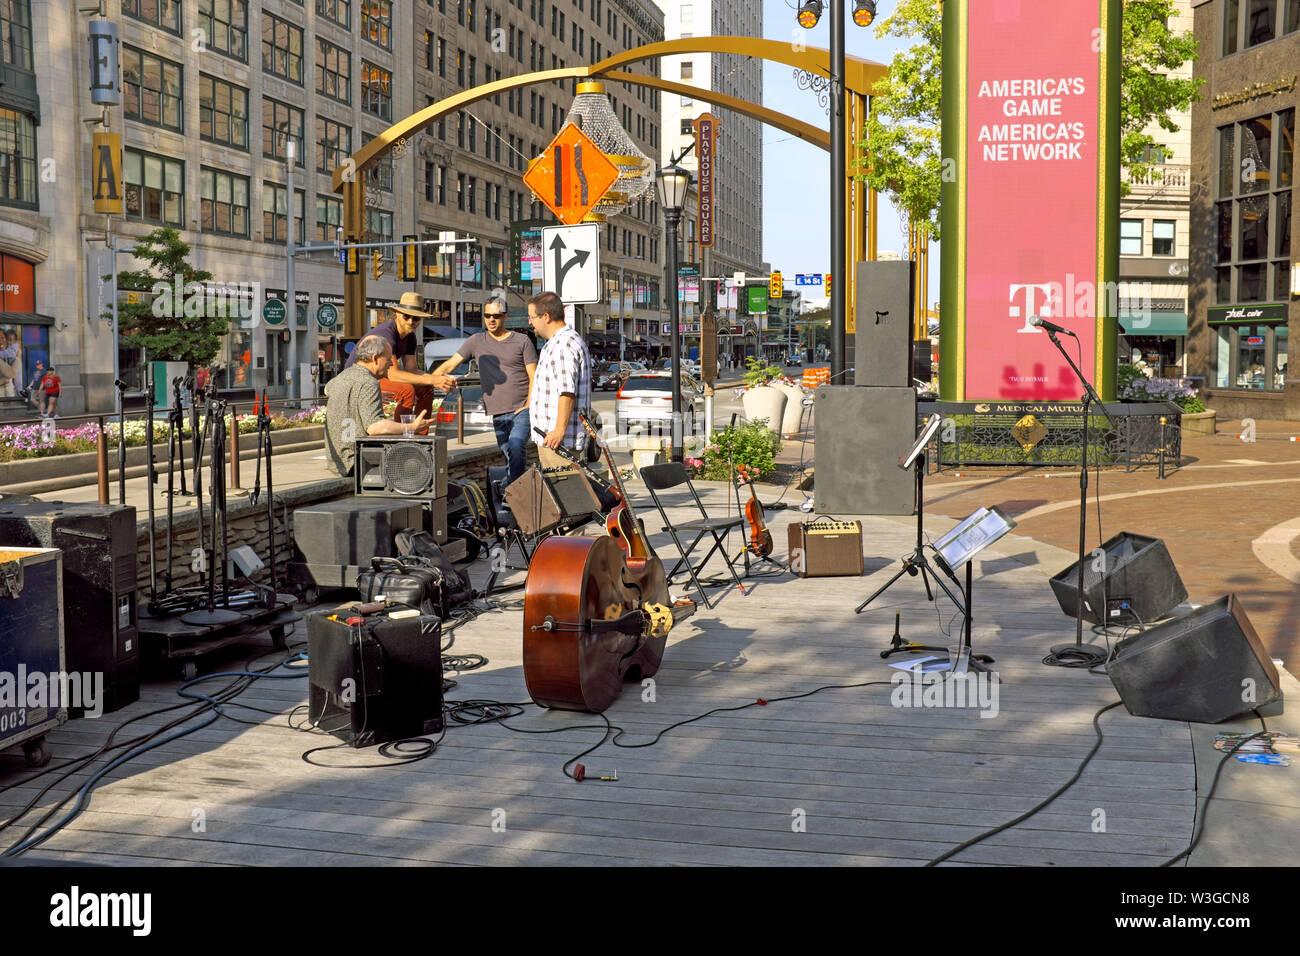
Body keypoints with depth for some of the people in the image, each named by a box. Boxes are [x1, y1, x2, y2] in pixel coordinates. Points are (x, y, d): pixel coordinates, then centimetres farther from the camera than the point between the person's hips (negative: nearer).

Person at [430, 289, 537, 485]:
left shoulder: (522, 341, 5)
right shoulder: (477, 341, 12)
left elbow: (533, 376, 3)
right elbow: (449, 364, 11)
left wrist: (529, 406, -9)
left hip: (522, 410, -4)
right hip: (498, 415, 4)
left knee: (516, 446, -25)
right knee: (509, 454, 0)